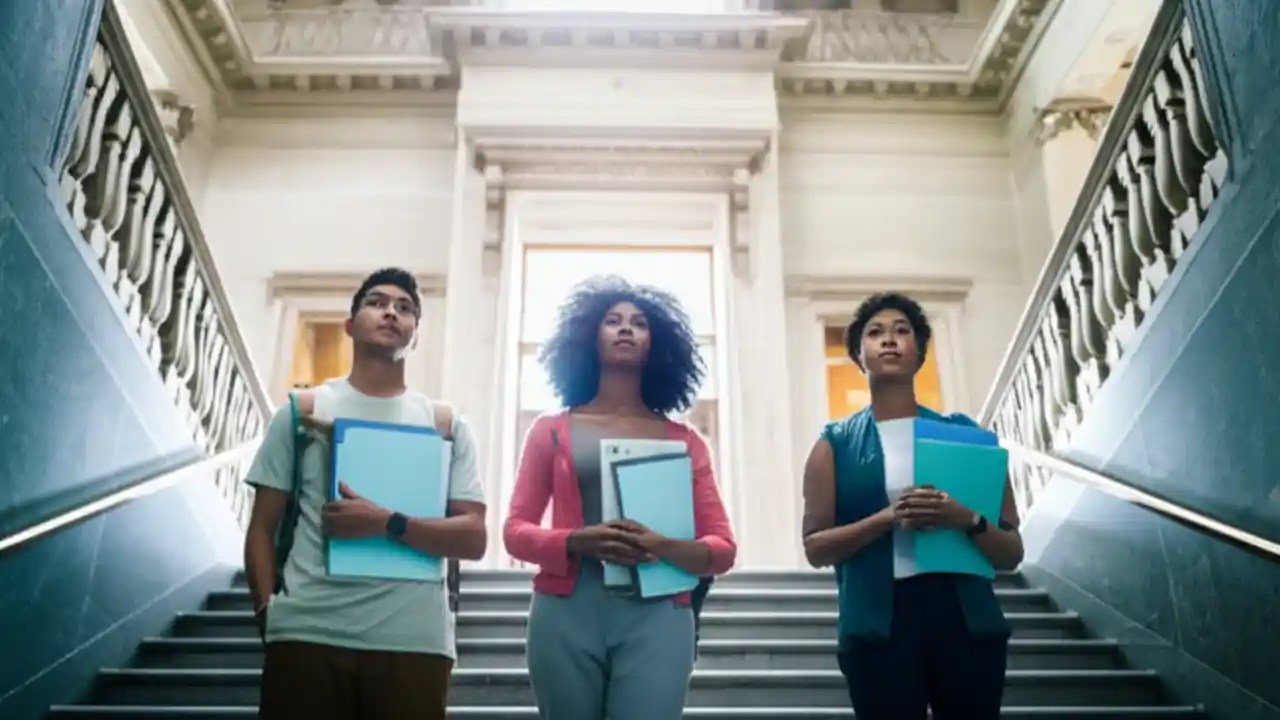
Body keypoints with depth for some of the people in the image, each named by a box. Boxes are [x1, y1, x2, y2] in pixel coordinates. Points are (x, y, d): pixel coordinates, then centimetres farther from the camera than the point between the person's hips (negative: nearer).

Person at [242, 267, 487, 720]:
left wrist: (387, 524, -12)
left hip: (413, 640, 0)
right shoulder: (303, 411, 11)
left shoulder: (446, 424, 9)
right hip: (308, 633, 0)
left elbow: (473, 538, 1)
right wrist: (267, 610, -4)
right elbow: (262, 529, 10)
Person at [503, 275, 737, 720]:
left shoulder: (683, 440, 11)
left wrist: (663, 547, -14)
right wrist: (577, 542, -14)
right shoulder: (553, 430, 10)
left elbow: (723, 547, 7)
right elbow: (515, 531, 7)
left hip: (656, 620, 0)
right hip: (566, 616, 0)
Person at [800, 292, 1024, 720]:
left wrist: (967, 520, -14)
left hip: (965, 617, 2)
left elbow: (1011, 554, 7)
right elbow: (815, 548, -2)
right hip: (877, 623, -1)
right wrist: (889, 517, -16)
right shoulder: (835, 444, 5)